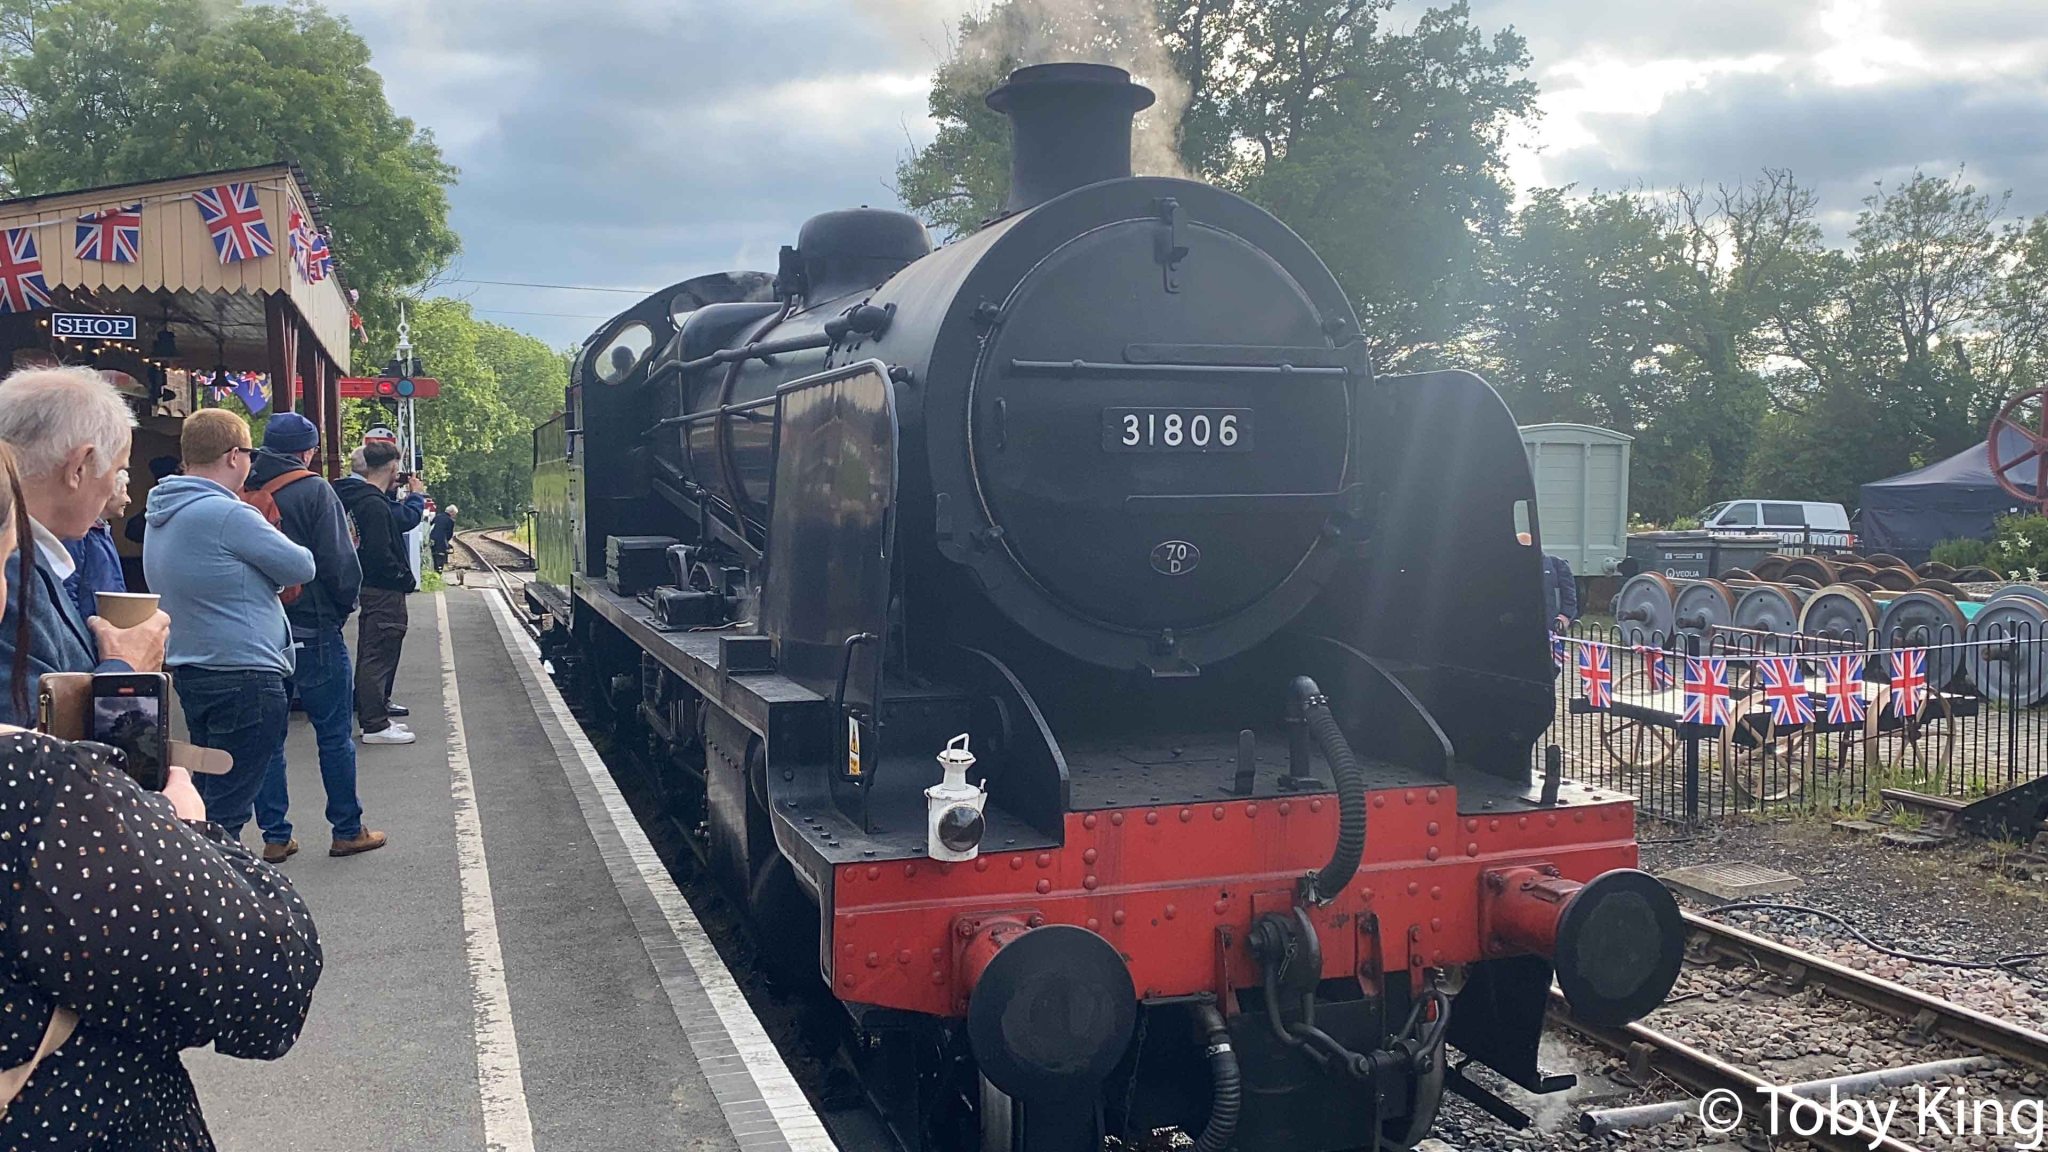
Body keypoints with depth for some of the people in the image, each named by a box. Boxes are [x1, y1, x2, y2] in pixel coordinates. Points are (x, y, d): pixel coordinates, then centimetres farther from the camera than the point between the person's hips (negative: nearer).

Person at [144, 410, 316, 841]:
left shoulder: (161, 516, 11)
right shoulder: (227, 514, -18)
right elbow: (301, 567, -10)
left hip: (191, 672, 10)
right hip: (244, 678, -10)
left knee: (208, 800, 19)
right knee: (227, 811, -4)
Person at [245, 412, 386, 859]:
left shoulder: (243, 494, 5)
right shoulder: (314, 491, -11)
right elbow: (340, 564, -14)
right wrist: (344, 606, 2)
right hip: (313, 629, -5)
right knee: (335, 734, 5)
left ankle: (275, 836, 16)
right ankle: (347, 830, 13)